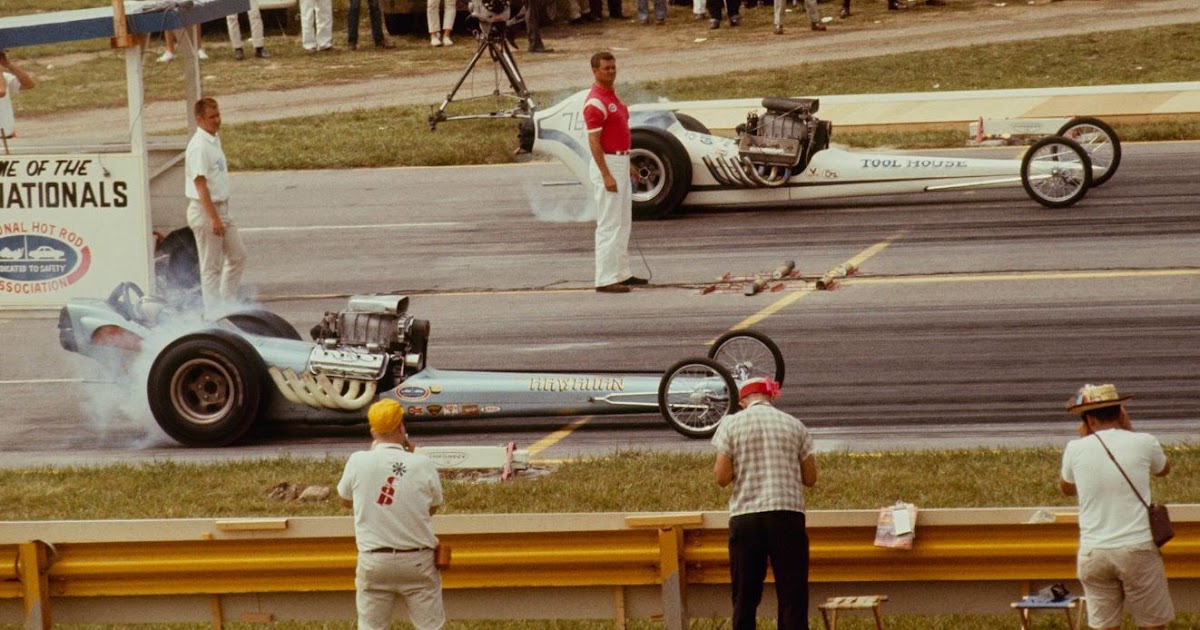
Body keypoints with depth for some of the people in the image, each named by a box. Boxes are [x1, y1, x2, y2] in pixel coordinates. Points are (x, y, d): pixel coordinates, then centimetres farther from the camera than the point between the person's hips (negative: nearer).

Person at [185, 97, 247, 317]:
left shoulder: (214, 140, 11)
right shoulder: (199, 146, -19)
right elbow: (200, 184, -22)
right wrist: (214, 218, -24)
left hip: (221, 208, 9)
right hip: (205, 211, -9)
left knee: (238, 255, 16)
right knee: (211, 266, -2)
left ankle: (228, 302, 25)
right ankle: (214, 314, 4)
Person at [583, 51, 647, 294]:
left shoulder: (612, 96, 13)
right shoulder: (595, 102, -18)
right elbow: (594, 142, -21)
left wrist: (626, 164, 22)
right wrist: (606, 176, -25)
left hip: (620, 162, 10)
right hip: (606, 164, -10)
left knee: (623, 222, 15)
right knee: (609, 224, -9)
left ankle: (621, 273, 23)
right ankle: (605, 280, -8)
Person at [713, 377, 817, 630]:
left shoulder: (731, 424, 3)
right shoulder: (794, 425, 7)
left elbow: (722, 477, -2)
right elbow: (810, 478, 9)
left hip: (745, 517, 0)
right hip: (788, 515, 0)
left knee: (745, 598, 6)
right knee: (792, 598, 1)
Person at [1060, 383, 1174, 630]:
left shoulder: (1076, 450, -1)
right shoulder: (1143, 443, -4)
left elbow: (1067, 488, 20)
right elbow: (1164, 468, 20)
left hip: (1093, 553, 2)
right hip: (1137, 549, -1)